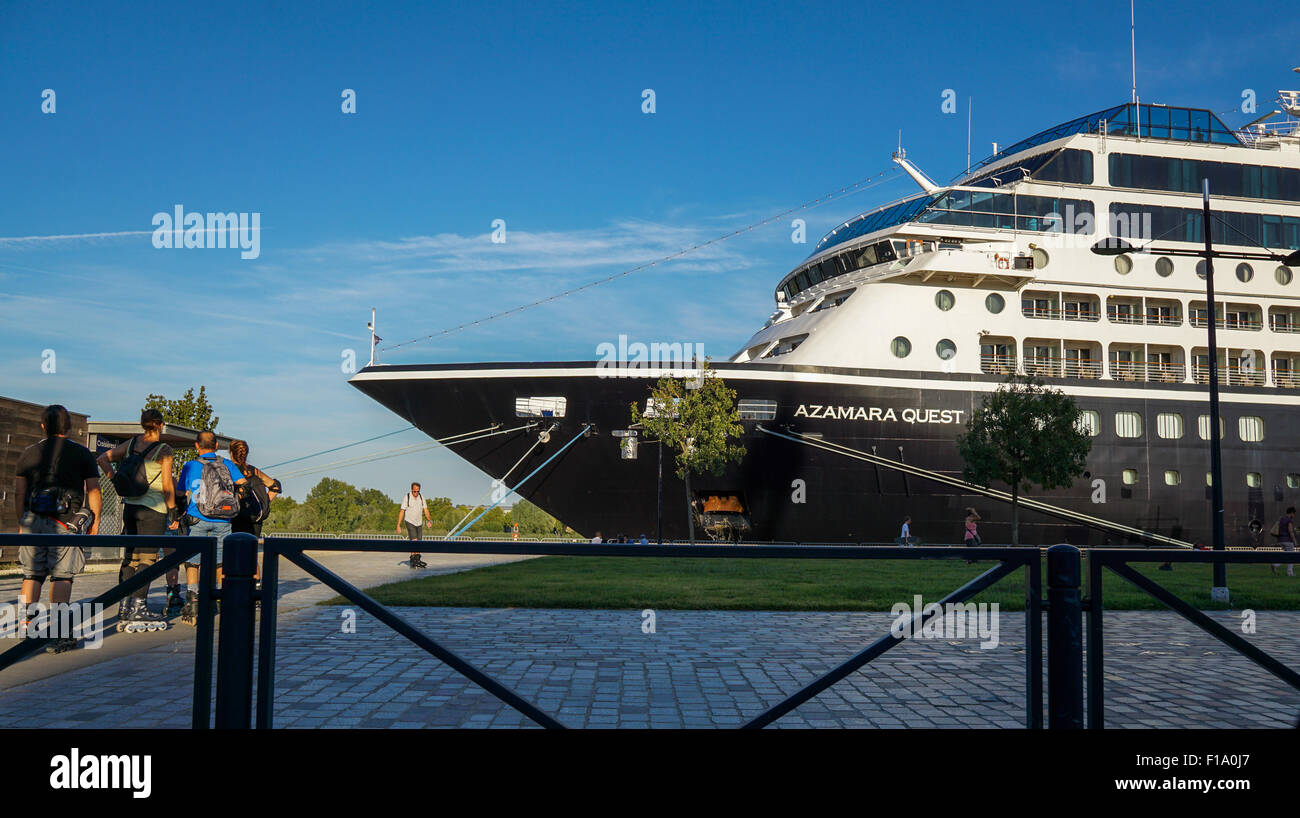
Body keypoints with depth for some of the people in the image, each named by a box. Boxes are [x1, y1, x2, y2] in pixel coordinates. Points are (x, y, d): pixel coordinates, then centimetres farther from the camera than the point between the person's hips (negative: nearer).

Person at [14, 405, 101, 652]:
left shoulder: (29, 453, 10)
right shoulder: (82, 453, 2)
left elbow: (19, 492, 11)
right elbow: (94, 491, 1)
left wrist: (21, 523, 19)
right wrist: (95, 522, 9)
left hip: (34, 520, 3)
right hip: (68, 521, -3)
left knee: (31, 575, 11)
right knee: (61, 576, -2)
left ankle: (25, 626, 9)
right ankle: (58, 632, -5)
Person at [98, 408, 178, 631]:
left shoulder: (131, 444, 8)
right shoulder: (164, 451, -8)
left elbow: (103, 459, 9)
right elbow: (167, 486, -8)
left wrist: (114, 479, 11)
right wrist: (172, 509, 1)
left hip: (130, 506, 6)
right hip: (153, 508, -6)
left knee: (130, 556, 11)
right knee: (147, 557, -2)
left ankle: (124, 606, 14)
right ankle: (138, 607, -4)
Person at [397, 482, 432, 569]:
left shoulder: (421, 497, 2)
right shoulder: (407, 497, -11)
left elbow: (425, 510, 0)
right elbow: (402, 511, -10)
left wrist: (429, 520, -17)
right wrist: (398, 525, -13)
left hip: (419, 523, 5)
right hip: (410, 522, -5)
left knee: (417, 543, 4)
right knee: (414, 541, -18)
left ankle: (413, 562, 10)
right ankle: (417, 559, -21)